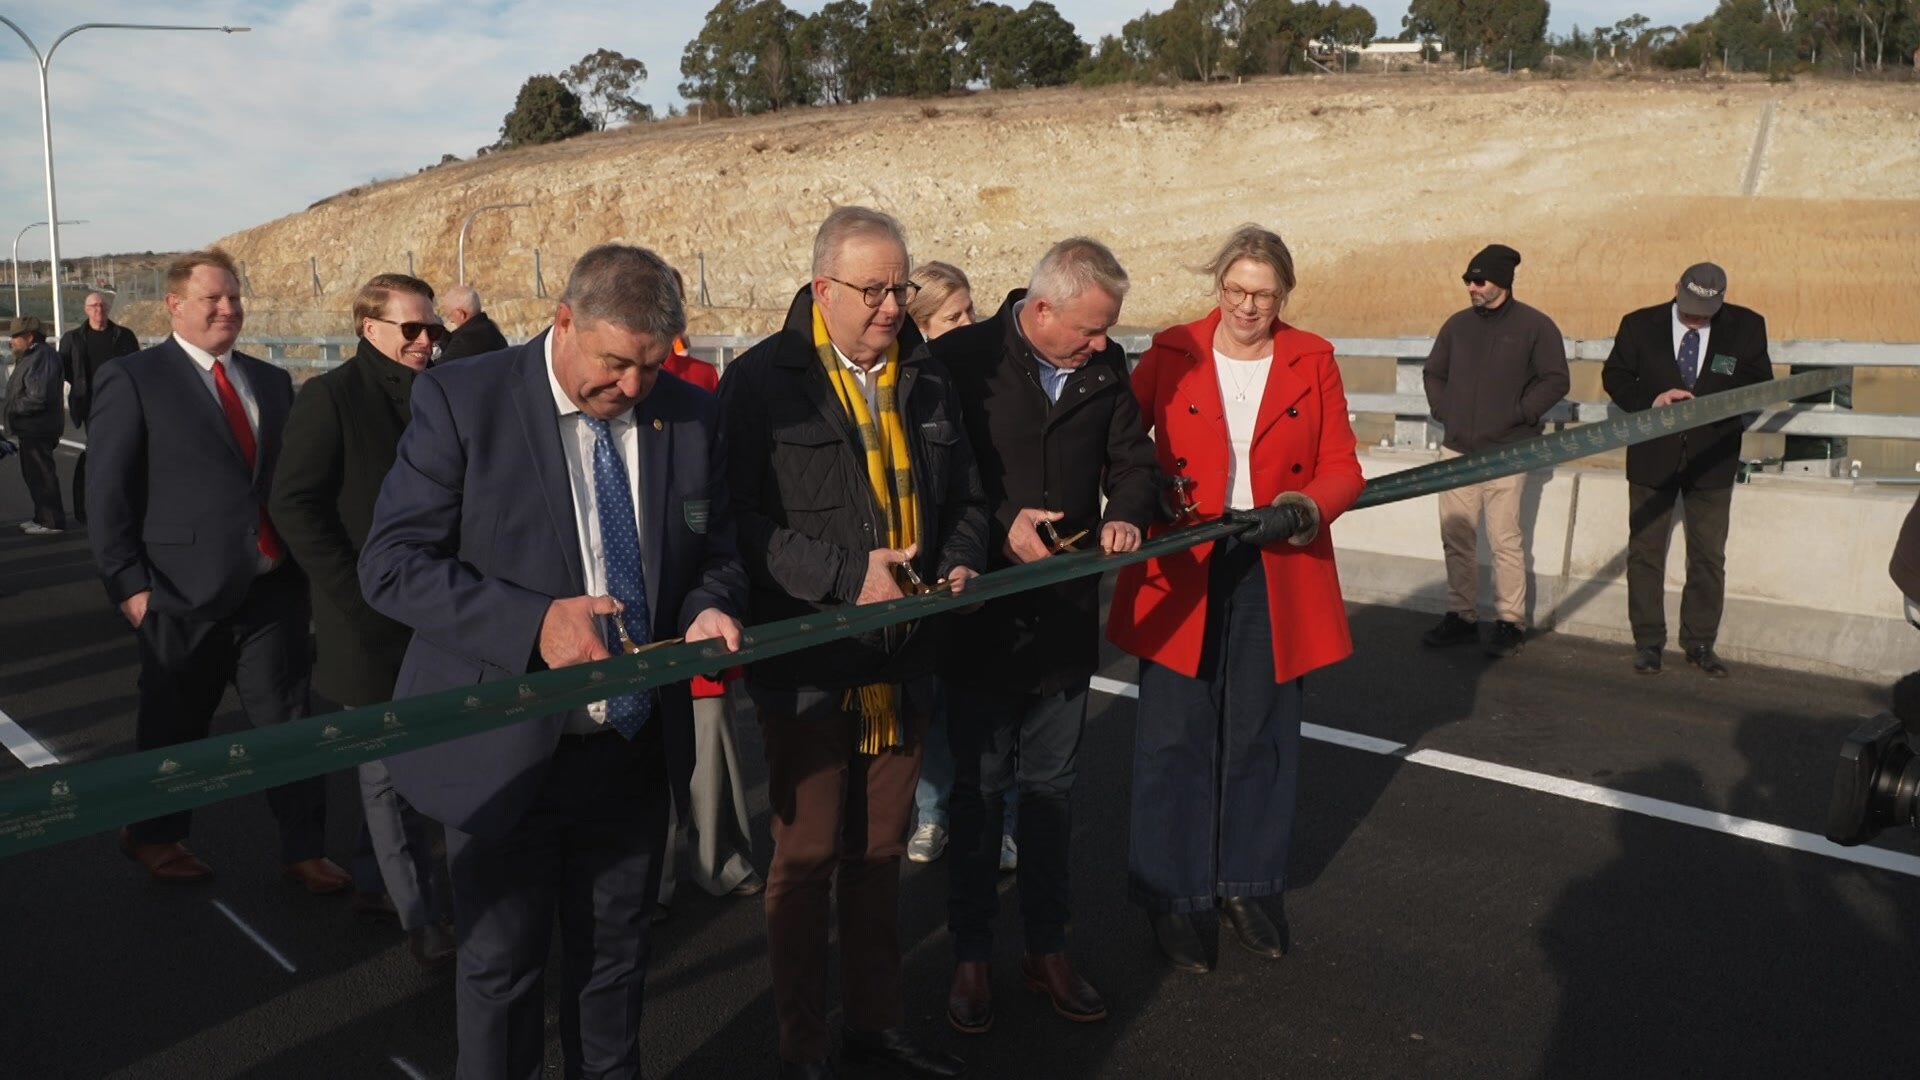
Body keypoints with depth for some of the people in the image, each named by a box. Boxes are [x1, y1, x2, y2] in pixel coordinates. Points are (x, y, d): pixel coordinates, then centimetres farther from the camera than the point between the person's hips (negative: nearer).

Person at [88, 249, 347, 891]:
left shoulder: (272, 382, 12)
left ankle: (304, 848, 20)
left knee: (288, 721, 8)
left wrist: (307, 566, 9)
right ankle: (154, 835, 36)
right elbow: (108, 495, -6)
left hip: (273, 588, 4)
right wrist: (129, 585, -11)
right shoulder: (131, 380, -4)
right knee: (174, 726, 13)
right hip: (186, 592, -4)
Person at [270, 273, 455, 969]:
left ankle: (373, 883, 33)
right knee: (387, 771, 3)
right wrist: (356, 594, -15)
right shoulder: (332, 397, -8)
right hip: (368, 624, -6)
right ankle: (420, 918, 12)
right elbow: (293, 505, -11)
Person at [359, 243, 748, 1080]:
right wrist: (531, 623, -25)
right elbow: (390, 562, -13)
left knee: (616, 963, 20)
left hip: (636, 749, 4)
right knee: (500, 969, 14)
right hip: (508, 753, -3)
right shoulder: (463, 399, -11)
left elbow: (714, 555, 11)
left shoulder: (690, 415, 1)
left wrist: (711, 608, -13)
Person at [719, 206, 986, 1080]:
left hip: (902, 659, 5)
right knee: (807, 856, 9)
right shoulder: (761, 381, -10)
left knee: (880, 852, 18)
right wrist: (845, 572, -24)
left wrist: (961, 562, -3)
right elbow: (740, 520, -17)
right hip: (808, 664, -5)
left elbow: (962, 498, 17)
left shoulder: (925, 380, 9)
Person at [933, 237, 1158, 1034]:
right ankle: (971, 956, 26)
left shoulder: (1105, 367, 3)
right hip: (982, 619, -4)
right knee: (978, 790, 9)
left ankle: (1047, 947, 31)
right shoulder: (960, 361, -12)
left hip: (1067, 617, 4)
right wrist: (999, 526, -22)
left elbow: (1131, 457, 11)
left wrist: (1125, 513, -9)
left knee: (1052, 789, 15)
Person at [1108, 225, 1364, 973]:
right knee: (1175, 736, 2)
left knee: (1264, 737, 11)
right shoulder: (1171, 353, 1)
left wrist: (1307, 507, -18)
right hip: (1182, 573, -1)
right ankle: (1169, 897, 19)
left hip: (1279, 578, 2)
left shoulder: (1312, 361, 5)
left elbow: (1342, 469, 3)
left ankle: (1248, 888, 30)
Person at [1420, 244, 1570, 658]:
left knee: (1504, 540, -4)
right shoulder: (1457, 324, 10)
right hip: (1457, 450, 5)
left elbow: (1556, 381, -5)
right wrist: (1442, 410, 7)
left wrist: (1519, 414, -12)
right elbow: (1434, 372, 20)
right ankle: (1461, 616, 17)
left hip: (1505, 452, -5)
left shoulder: (1535, 326, -3)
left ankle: (1511, 622, 5)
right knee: (1456, 537, 7)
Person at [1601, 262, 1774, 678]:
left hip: (1711, 457, 0)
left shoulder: (1746, 327, -3)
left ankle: (1700, 643, 19)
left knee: (1709, 556, 7)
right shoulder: (1639, 325, -4)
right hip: (1653, 455, 0)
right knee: (1645, 551, 6)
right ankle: (1647, 641, 17)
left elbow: (1760, 382, 1)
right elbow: (1614, 376, 1)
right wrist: (1649, 402, -17)